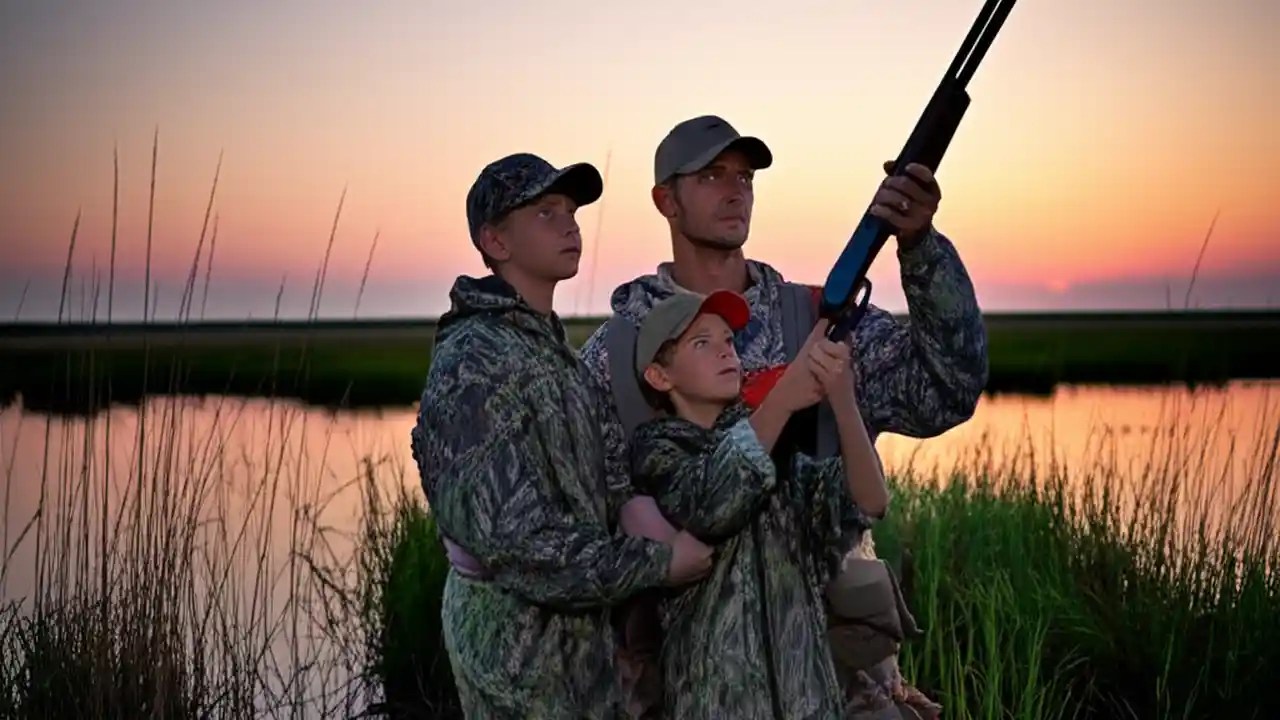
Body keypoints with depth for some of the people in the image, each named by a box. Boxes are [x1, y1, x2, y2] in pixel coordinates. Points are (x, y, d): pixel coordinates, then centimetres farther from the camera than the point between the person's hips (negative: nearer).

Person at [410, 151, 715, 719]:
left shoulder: (550, 346, 11)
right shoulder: (475, 365, -20)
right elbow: (512, 540, -25)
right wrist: (657, 562, -20)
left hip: (573, 625, 9)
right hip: (517, 635, -9)